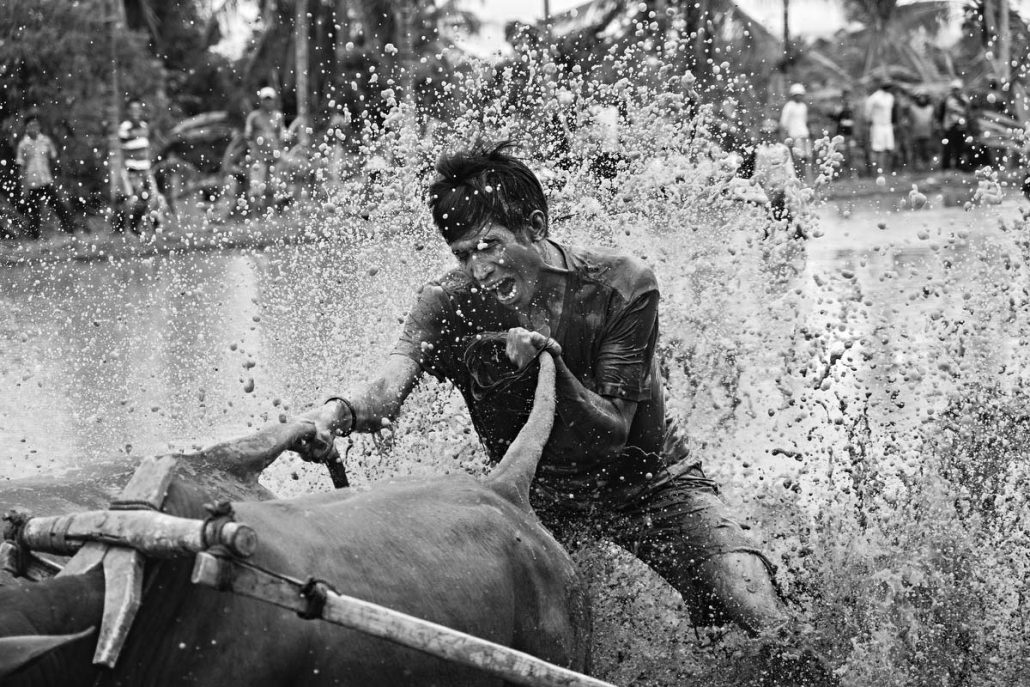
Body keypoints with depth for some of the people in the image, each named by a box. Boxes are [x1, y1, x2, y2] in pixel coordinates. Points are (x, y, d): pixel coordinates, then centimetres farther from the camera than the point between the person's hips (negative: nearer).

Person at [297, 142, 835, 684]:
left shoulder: (621, 286, -21)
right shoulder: (448, 304, -16)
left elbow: (612, 433, -22)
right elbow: (390, 385, -35)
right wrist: (337, 414, -58)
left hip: (648, 481, -1)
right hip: (538, 491, 2)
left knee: (769, 626, -20)